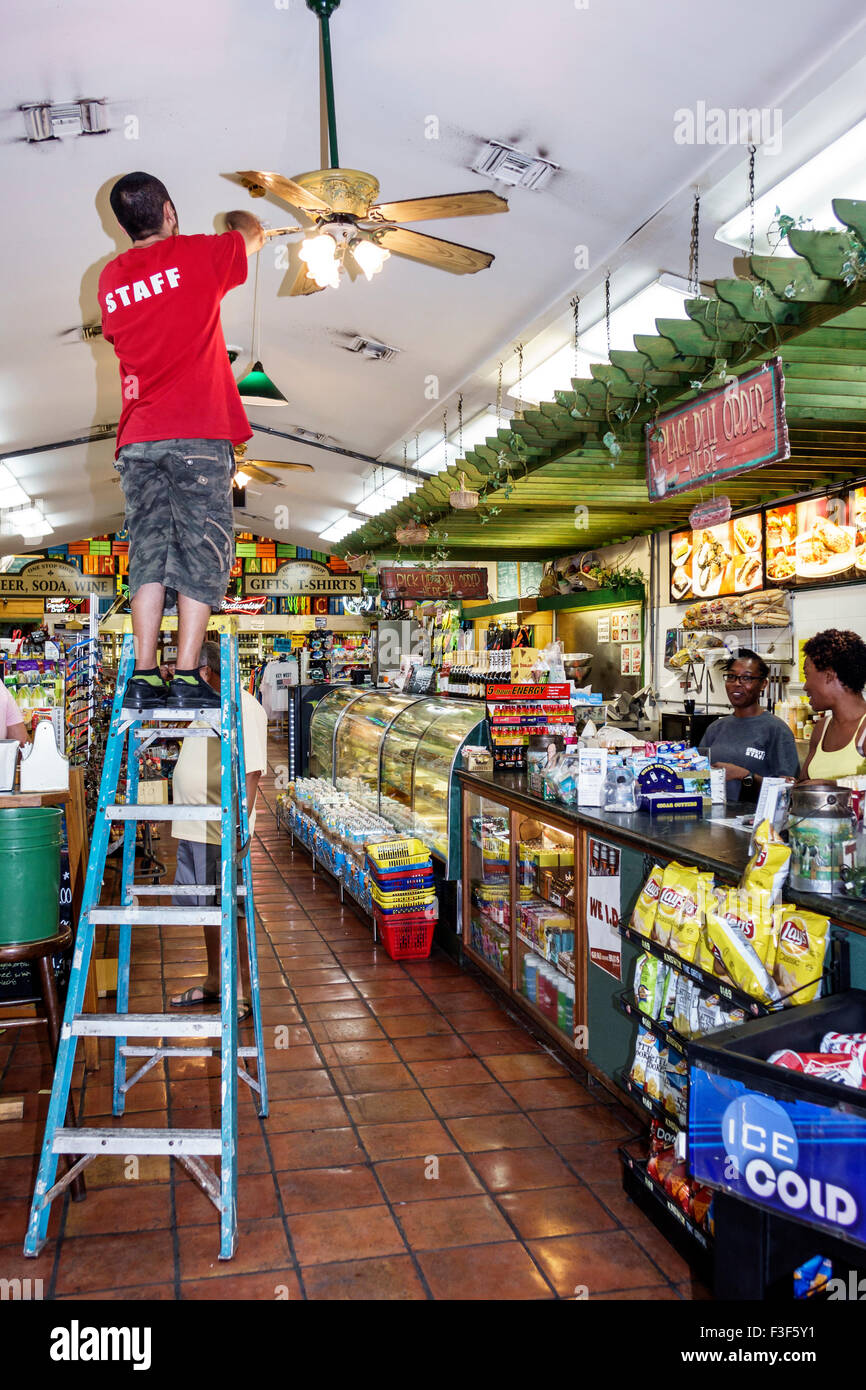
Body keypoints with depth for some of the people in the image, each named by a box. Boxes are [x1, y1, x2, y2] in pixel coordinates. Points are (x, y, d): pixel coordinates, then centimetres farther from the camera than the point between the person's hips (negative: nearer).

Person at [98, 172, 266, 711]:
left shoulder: (110, 280, 15)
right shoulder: (196, 255, 3)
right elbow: (253, 238, 21)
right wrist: (243, 222, 46)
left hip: (138, 441, 5)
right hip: (199, 434, -4)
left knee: (150, 553, 4)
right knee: (202, 554, -4)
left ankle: (145, 677, -4)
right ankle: (187, 677, -9)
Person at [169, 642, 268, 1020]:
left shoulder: (243, 708, -14)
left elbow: (250, 773, -20)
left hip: (221, 833, -9)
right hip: (193, 829, 9)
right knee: (207, 908, 18)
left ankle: (238, 994, 12)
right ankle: (214, 982, 33)